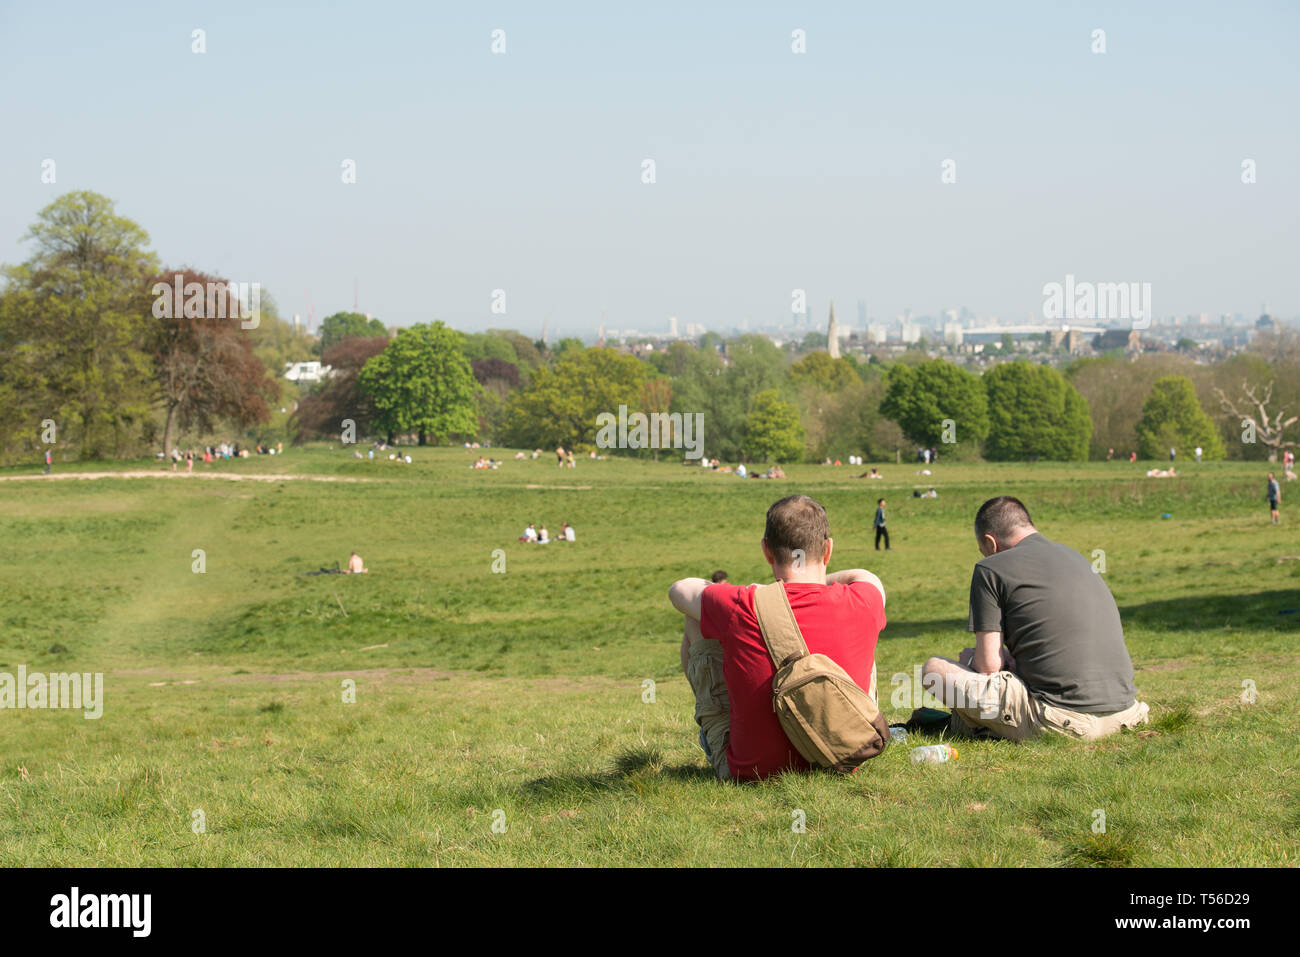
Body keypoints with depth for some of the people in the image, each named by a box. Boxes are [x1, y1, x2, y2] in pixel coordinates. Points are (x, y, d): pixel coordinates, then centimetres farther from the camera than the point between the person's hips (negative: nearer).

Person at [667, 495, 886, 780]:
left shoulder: (741, 609, -20)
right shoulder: (860, 604, -15)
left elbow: (679, 589, 6)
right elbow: (866, 577, 15)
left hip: (747, 771, -2)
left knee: (695, 622, 15)